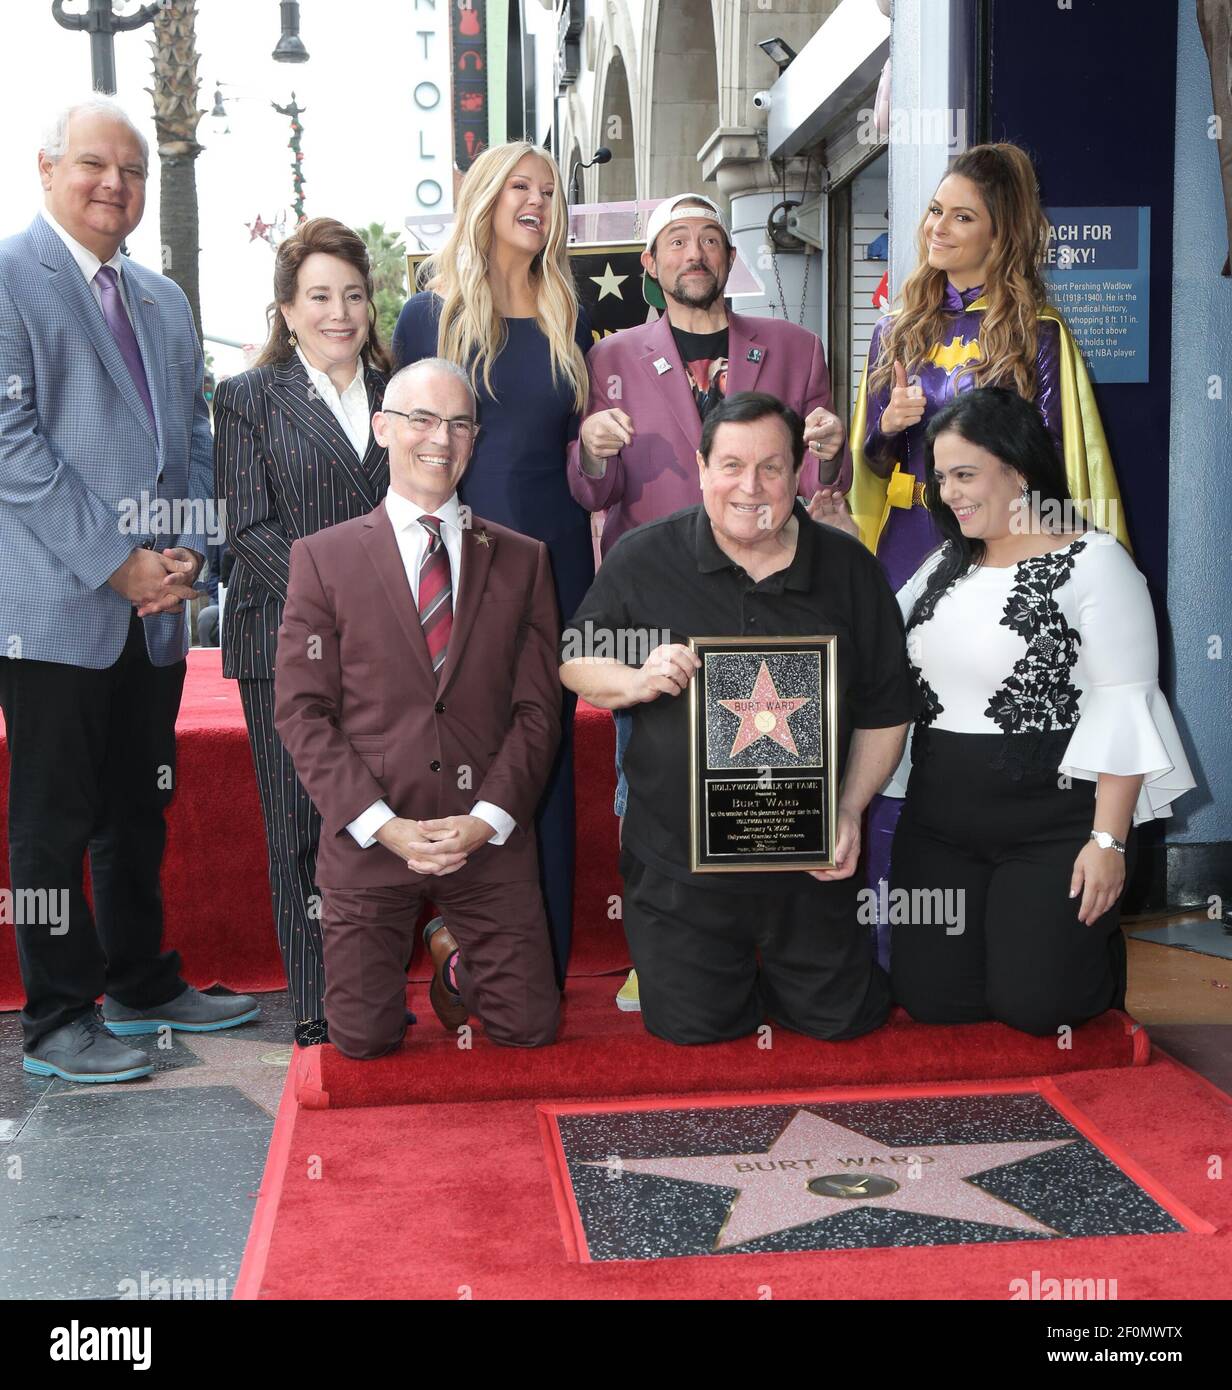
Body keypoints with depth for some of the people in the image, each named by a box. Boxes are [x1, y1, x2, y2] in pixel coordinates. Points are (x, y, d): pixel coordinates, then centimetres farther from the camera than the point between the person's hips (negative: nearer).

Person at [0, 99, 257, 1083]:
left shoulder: (163, 300, 17)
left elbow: (192, 437, 16)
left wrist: (187, 552, 0)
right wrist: (115, 561, -16)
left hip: (155, 607, 7)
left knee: (140, 810, 16)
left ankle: (144, 985, 30)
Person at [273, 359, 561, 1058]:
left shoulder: (523, 560, 7)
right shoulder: (323, 557, 2)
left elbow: (539, 707, 3)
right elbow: (301, 711, -3)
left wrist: (488, 818, -10)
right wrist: (383, 824, -13)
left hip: (490, 838, 1)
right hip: (368, 838, -1)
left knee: (529, 1028, 1)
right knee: (364, 1040, 3)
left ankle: (452, 950, 32)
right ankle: (398, 953, 35)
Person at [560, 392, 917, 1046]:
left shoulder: (850, 569, -2)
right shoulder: (643, 558, -7)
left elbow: (885, 712, 4)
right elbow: (573, 661, 2)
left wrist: (850, 810, -7)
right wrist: (636, 681, -19)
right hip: (679, 862, -1)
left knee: (841, 1019, 12)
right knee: (692, 1027, 8)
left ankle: (785, 967, 45)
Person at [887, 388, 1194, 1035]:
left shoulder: (1094, 562, -9)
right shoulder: (944, 565, 11)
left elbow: (1123, 707, -13)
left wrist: (1109, 838, -18)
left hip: (1052, 823, -6)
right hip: (938, 820, 6)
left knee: (1031, 1003, -4)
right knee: (929, 1000, 4)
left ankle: (1093, 939, 28)